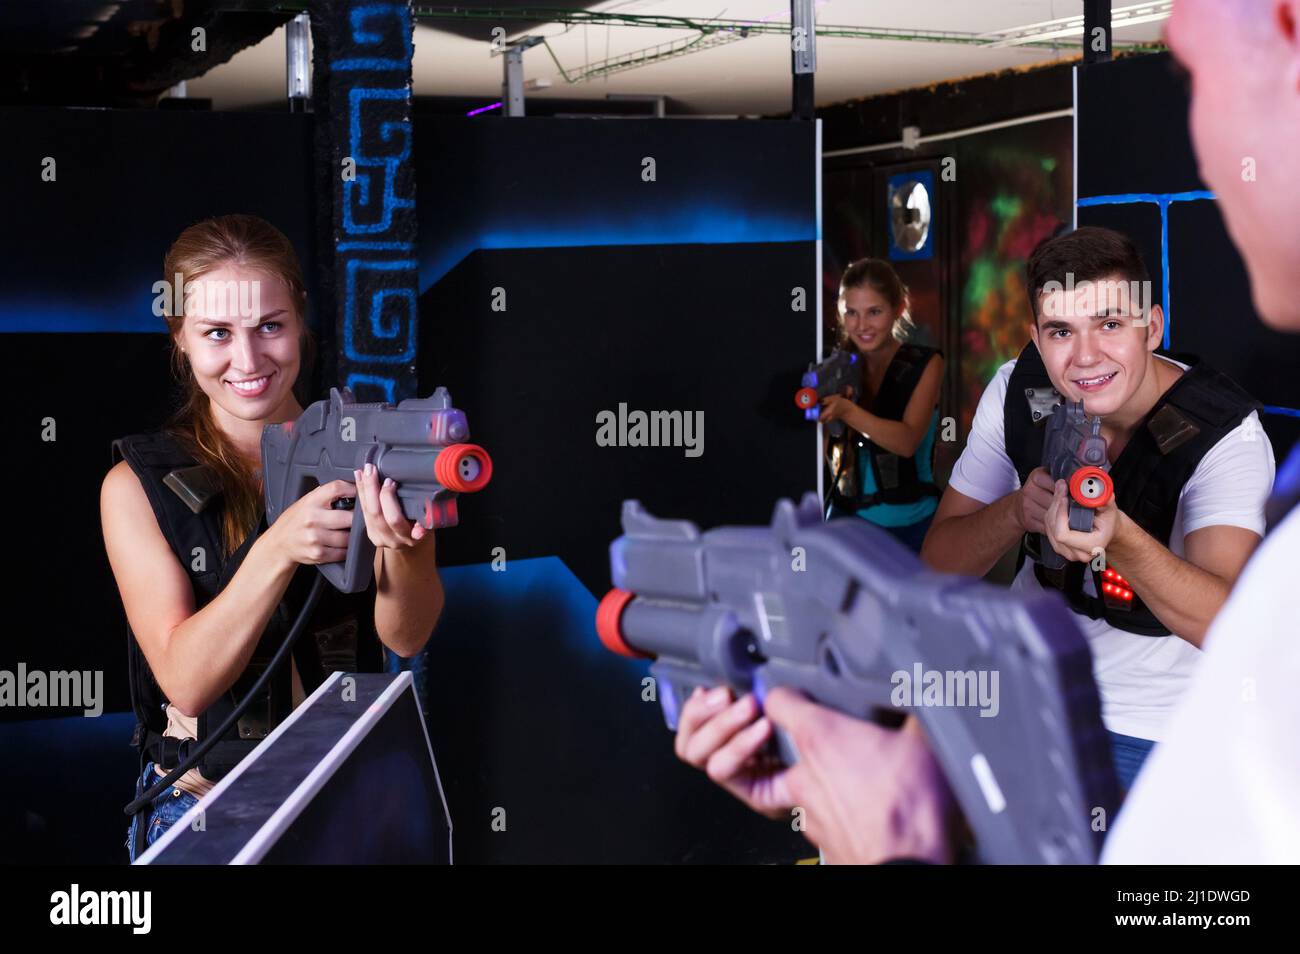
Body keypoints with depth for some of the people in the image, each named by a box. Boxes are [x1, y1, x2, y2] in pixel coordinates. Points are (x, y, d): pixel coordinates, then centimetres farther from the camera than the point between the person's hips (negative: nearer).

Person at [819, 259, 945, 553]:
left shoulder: (924, 364, -3)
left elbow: (907, 441, -18)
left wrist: (847, 411, -33)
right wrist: (815, 405, -31)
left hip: (911, 528, -1)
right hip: (849, 520, 1)